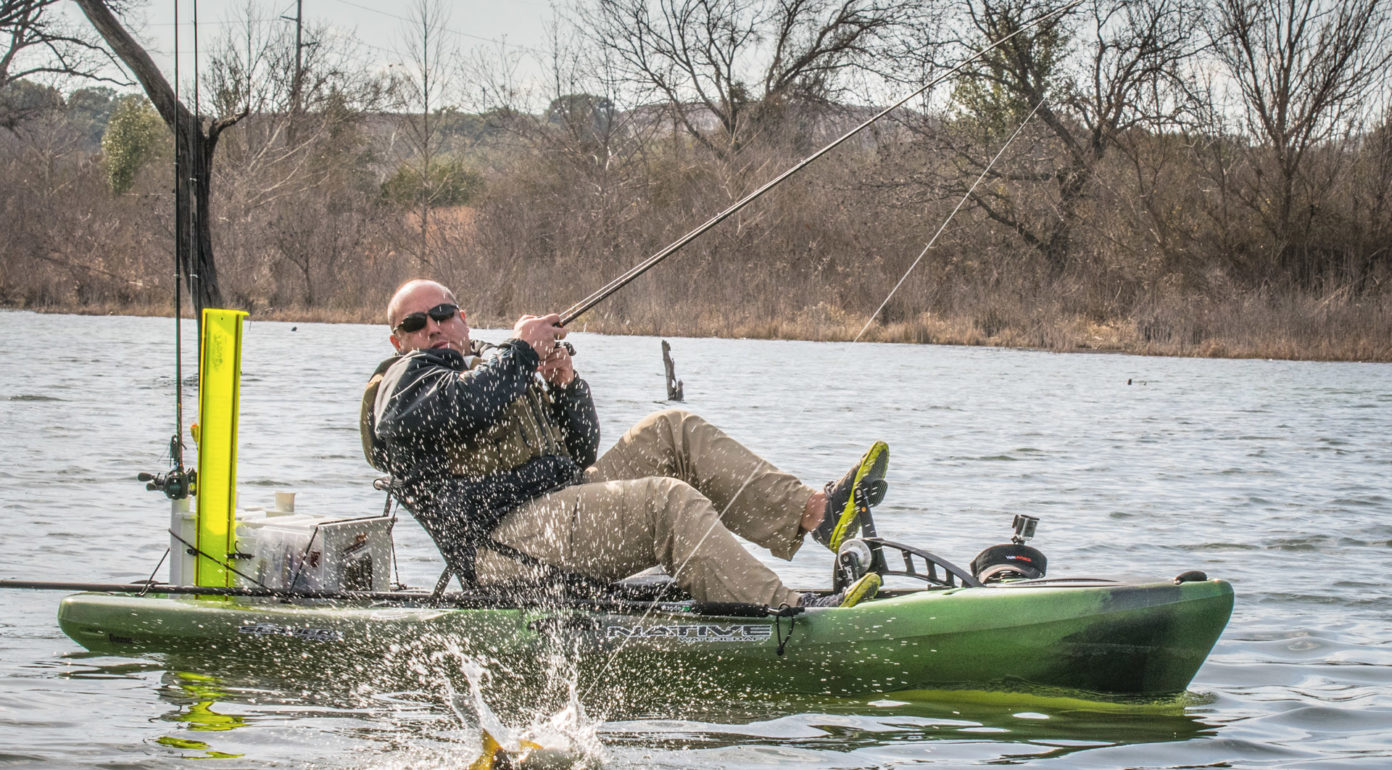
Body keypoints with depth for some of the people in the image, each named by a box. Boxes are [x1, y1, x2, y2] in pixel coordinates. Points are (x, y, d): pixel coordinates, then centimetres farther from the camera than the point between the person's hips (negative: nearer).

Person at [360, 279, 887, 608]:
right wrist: (520, 348, -7)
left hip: (559, 508, 9)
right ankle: (785, 612, -41)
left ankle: (815, 513, -11)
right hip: (508, 545, -9)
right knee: (667, 501, -26)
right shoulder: (406, 379, 6)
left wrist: (563, 386, 6)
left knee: (673, 434, 1)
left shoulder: (491, 367, 32)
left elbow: (578, 455, 25)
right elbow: (463, 407, -21)